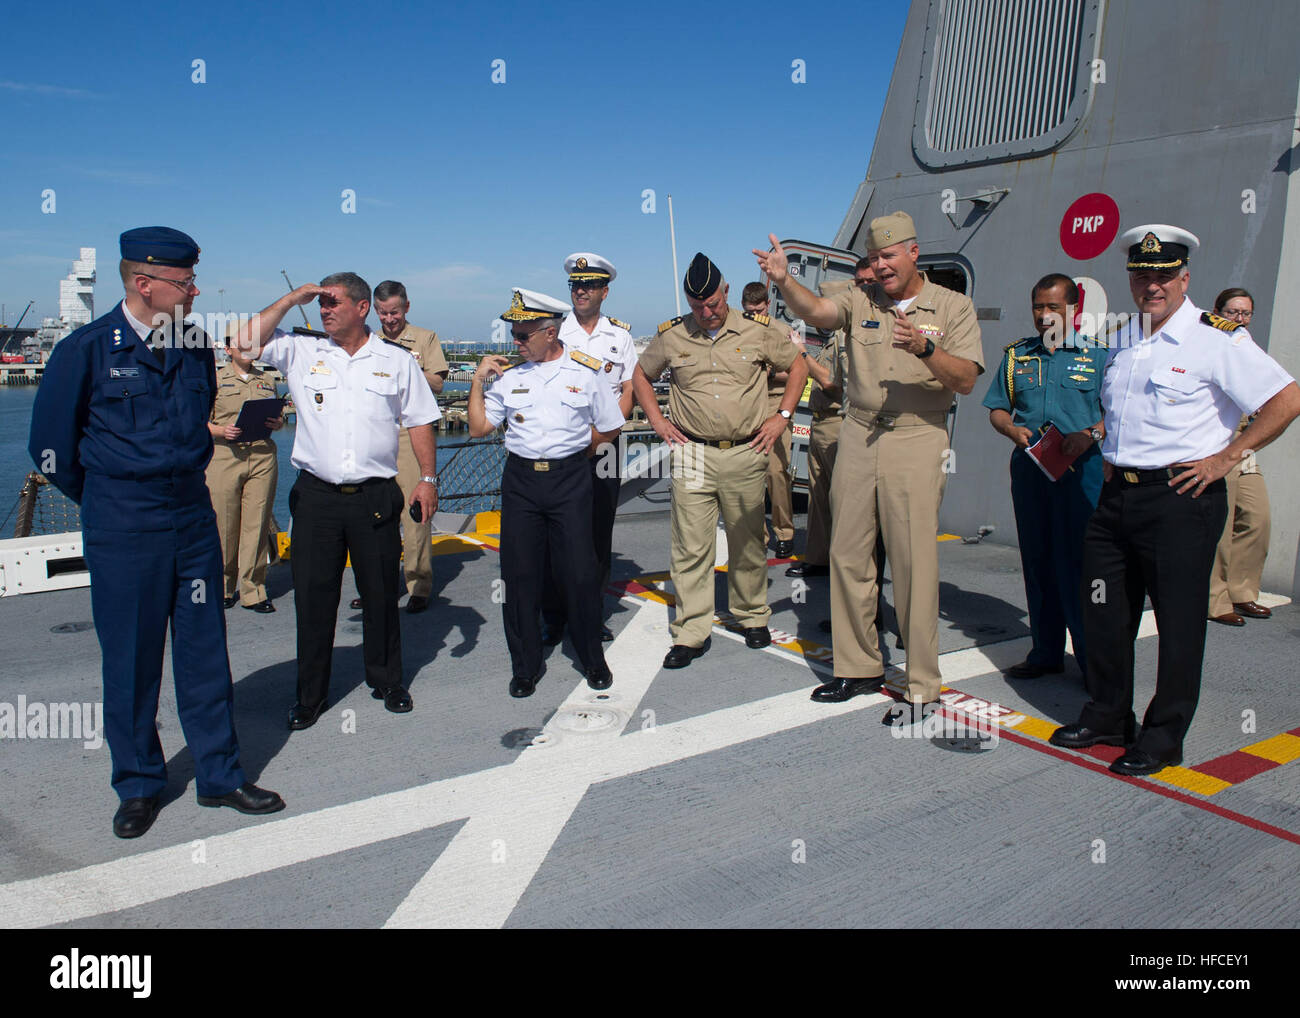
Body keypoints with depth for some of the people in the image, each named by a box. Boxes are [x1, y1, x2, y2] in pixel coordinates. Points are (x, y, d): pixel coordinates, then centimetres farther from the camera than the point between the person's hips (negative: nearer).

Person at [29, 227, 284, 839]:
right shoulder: (87, 349, -8)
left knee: (204, 650, 8)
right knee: (130, 658, 6)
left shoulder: (194, 347, 5)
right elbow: (50, 443, 0)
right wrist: (104, 501, 8)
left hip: (193, 515, 4)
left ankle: (219, 776, 20)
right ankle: (138, 786, 22)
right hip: (123, 529, -4)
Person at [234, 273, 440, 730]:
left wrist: (428, 478, 1)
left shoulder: (397, 361, 5)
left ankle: (386, 681, 27)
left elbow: (420, 421, 8)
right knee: (313, 595, 6)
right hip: (316, 495, 1)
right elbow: (248, 341, -2)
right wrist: (292, 299, 0)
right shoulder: (302, 353, 7)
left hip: (375, 497, -1)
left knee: (381, 593, 9)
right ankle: (310, 694, 19)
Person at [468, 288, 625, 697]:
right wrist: (477, 380, -1)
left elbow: (610, 428, 9)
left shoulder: (586, 371, 2)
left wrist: (571, 452, 6)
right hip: (520, 481, 2)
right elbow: (478, 427, 6)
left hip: (570, 480, -2)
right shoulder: (509, 375, 7)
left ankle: (593, 660, 17)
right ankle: (525, 666, 18)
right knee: (520, 574, 4)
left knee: (580, 573, -2)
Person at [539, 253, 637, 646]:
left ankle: (592, 615, 16)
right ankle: (553, 617, 10)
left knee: (599, 535, 5)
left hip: (603, 443, 1)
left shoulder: (620, 335, 10)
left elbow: (628, 392, 9)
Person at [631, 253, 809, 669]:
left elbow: (798, 365, 11)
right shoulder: (671, 335, 3)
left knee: (747, 542, 11)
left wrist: (783, 416, 3)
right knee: (691, 547, -2)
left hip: (746, 453, 0)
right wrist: (657, 421, 7)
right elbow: (641, 375, 18)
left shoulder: (757, 330, 0)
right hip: (692, 454, 0)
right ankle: (691, 633, 5)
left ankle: (753, 616, 30)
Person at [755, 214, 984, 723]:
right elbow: (816, 311, -11)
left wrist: (925, 348, -22)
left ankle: (922, 688, 5)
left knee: (915, 564, -5)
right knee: (848, 555, 8)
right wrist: (783, 281, -30)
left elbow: (966, 379, -6)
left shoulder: (952, 306, 3)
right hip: (857, 437, 4)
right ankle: (859, 667, 24)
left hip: (917, 440, -4)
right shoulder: (860, 301, 9)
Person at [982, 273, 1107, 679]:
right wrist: (1013, 429, -4)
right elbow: (997, 409, 17)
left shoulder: (1097, 357, 6)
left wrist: (1090, 435, -15)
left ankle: (1093, 657, 2)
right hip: (1029, 468, 4)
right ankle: (1046, 653, 19)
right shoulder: (1016, 355, 15)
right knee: (1037, 561, 9)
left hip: (1081, 469, -4)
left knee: (1080, 562, -7)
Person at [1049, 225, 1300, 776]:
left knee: (1179, 623, 2)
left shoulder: (1216, 338, -8)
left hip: (1180, 499, -7)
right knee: (1104, 613, 12)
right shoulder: (1123, 339, 14)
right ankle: (1107, 716, 28)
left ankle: (1163, 737, 15)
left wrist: (1226, 457, -12)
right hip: (1117, 496, 7)